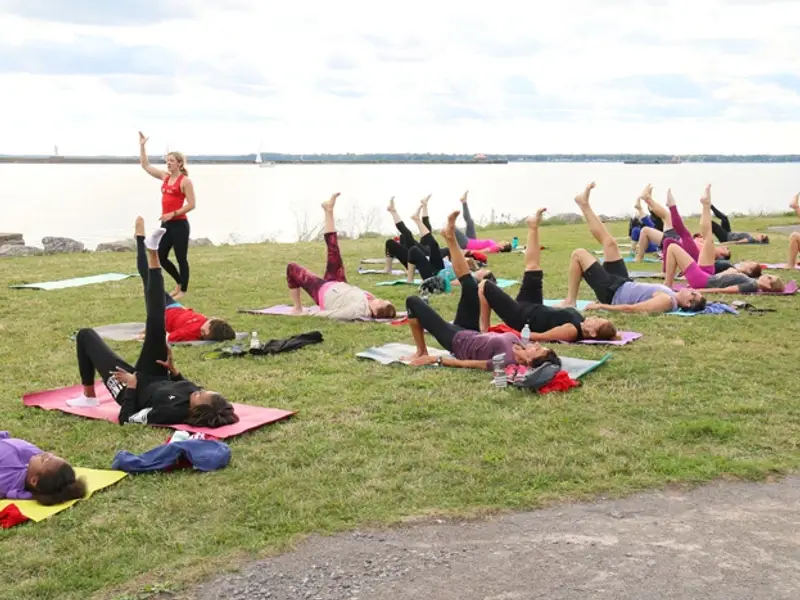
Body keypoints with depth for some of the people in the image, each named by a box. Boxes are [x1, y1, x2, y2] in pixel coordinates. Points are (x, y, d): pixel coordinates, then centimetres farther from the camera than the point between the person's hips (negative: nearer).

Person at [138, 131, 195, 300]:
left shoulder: (185, 181, -10)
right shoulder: (165, 177, 11)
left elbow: (191, 204, -14)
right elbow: (145, 165, 16)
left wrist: (173, 214, -18)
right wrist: (142, 146, 9)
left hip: (179, 224, -8)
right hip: (166, 224, 8)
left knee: (181, 258, 1)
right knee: (161, 257, 9)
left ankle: (183, 290, 13)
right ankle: (179, 282, 27)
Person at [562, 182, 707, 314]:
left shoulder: (667, 301, -29)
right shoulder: (671, 296, -3)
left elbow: (630, 308, -32)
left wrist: (600, 306, -28)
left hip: (611, 292, -8)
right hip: (622, 285, 8)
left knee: (579, 253, -10)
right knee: (609, 243, 11)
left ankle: (570, 301, 5)